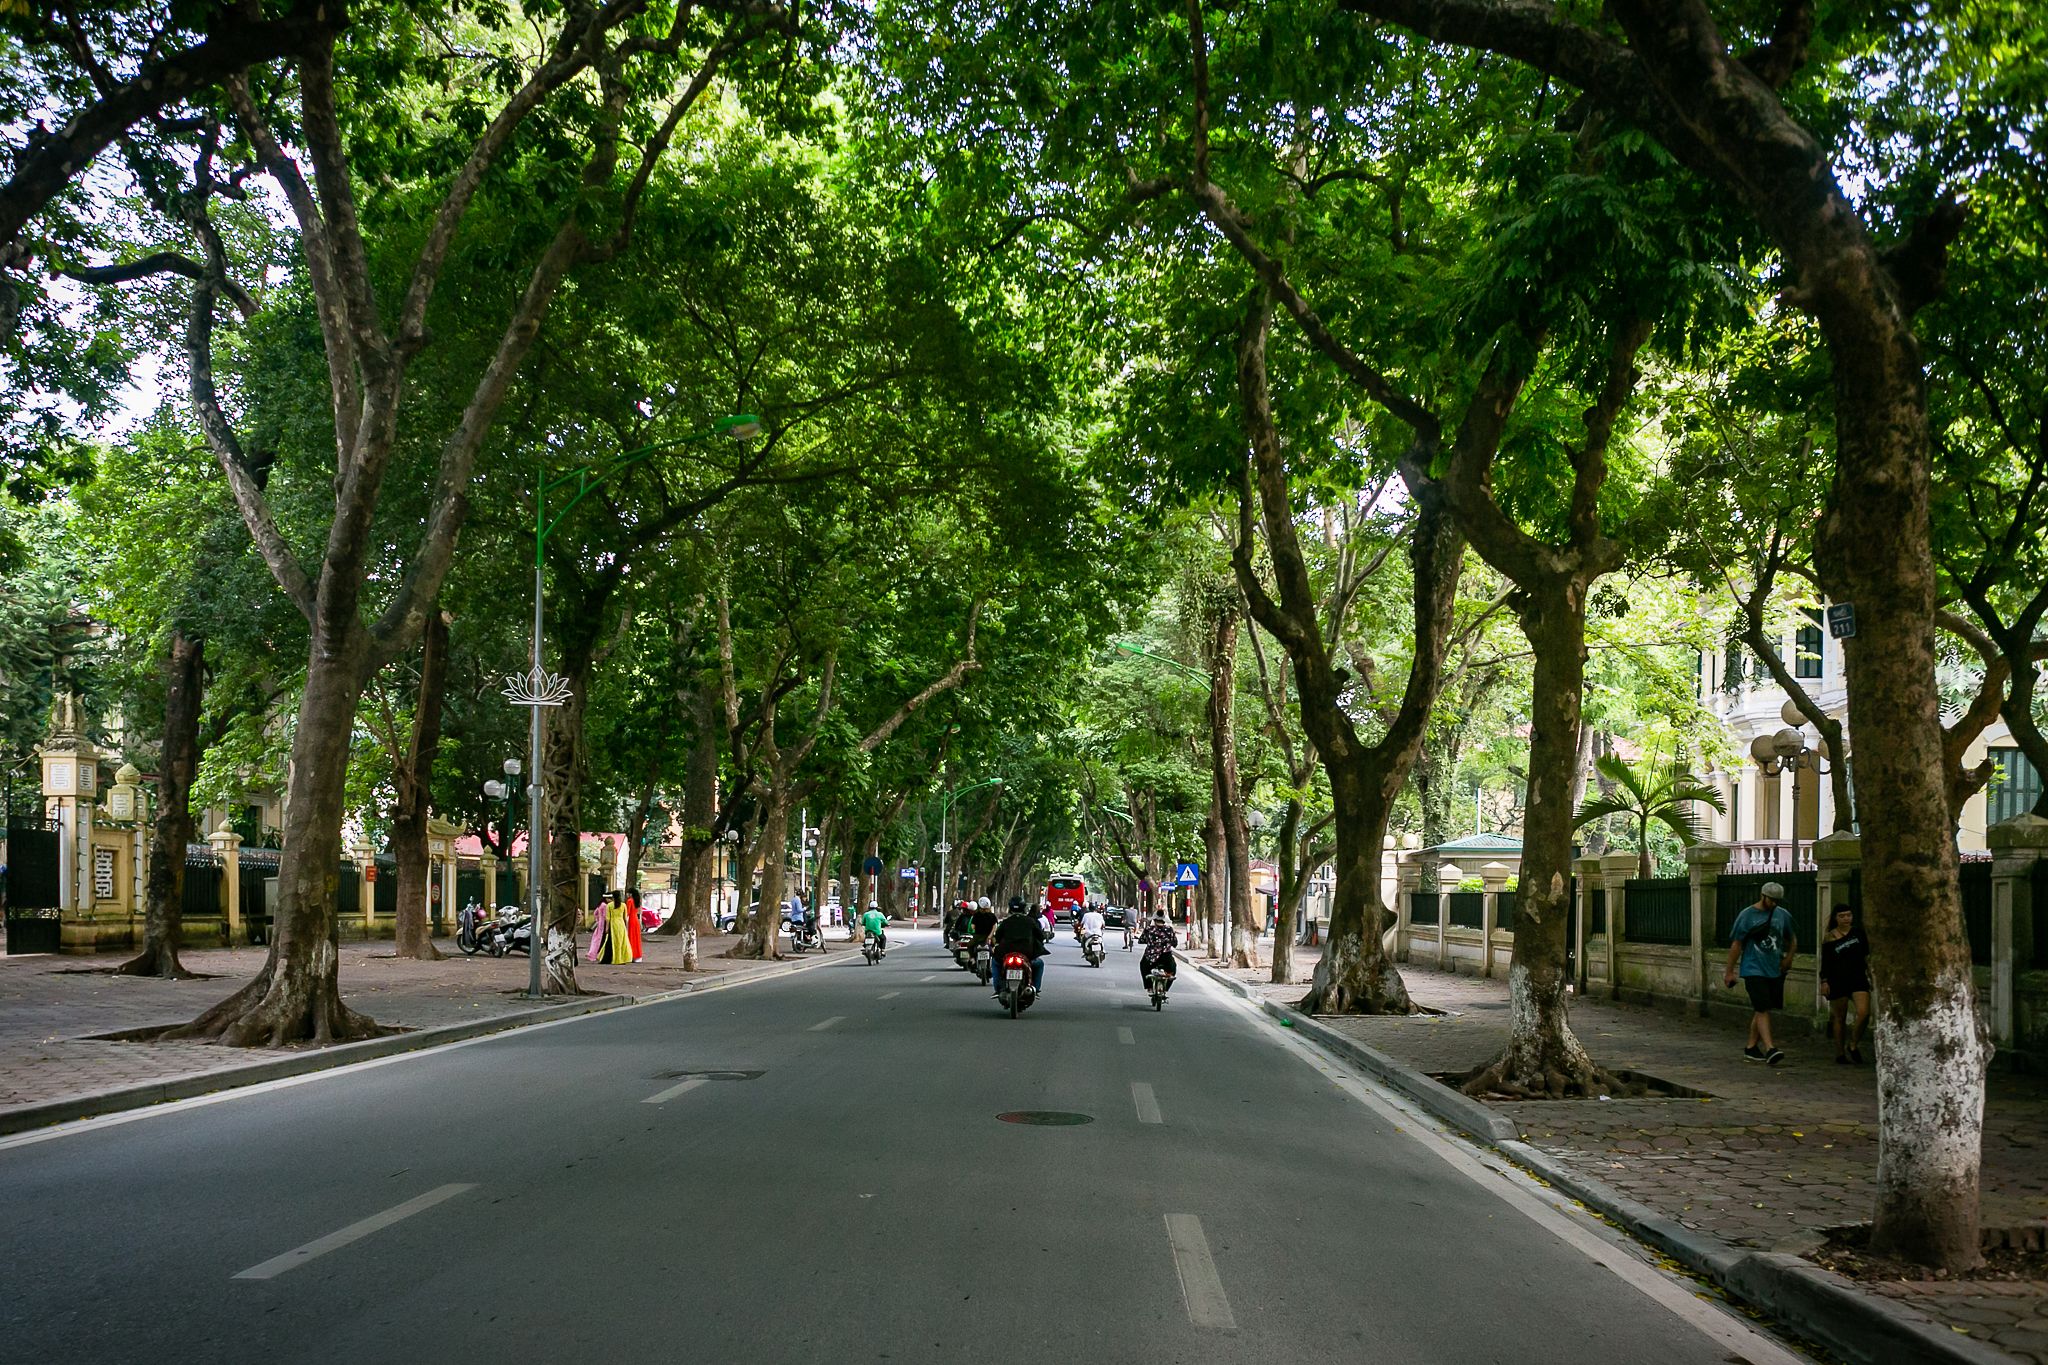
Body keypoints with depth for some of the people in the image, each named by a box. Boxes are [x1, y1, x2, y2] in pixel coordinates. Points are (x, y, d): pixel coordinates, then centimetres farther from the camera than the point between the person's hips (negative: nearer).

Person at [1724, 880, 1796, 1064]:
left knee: (1760, 1010, 11)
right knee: (1762, 1010, -13)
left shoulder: (1783, 915, 8)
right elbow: (1736, 945, -2)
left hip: (1775, 971, 5)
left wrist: (1788, 958, 5)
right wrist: (1729, 972, -1)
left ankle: (1751, 1046, 21)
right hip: (1754, 970, -5)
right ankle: (1770, 1049, -21)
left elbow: (1792, 939, 23)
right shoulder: (1747, 916, -6)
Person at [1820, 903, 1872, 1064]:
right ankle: (1840, 1054, 16)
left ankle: (1853, 1045, 5)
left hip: (1858, 978, 2)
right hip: (1837, 981, -2)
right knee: (1839, 1018, 5)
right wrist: (1824, 982, -6)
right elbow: (1825, 963, 1)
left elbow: (1866, 954, 15)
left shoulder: (1858, 932, 6)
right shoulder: (1829, 939, -2)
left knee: (1864, 1013, -16)